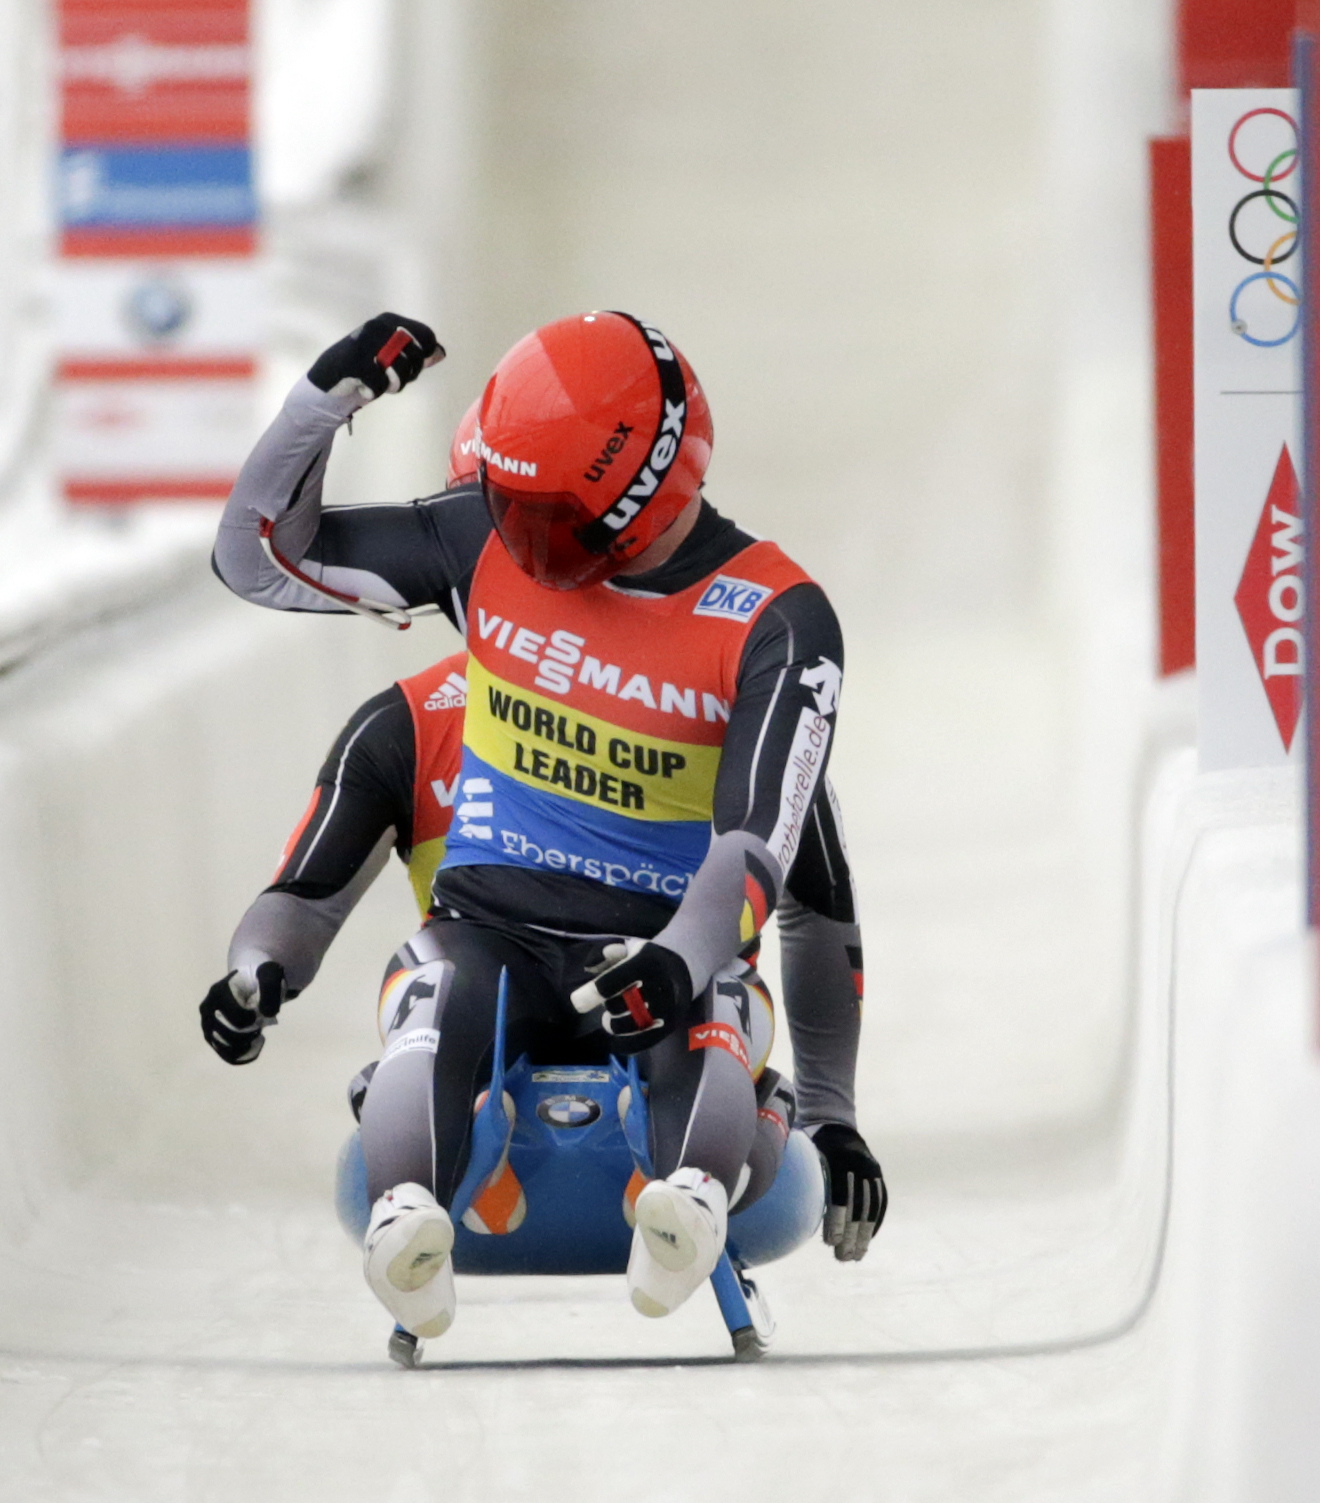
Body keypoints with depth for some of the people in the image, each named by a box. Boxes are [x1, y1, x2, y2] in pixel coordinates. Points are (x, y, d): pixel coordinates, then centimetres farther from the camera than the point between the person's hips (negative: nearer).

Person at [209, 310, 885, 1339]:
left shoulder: (774, 623, -5)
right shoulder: (491, 542, 5)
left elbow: (762, 848, -13)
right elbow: (260, 557, 10)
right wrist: (329, 396, -4)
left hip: (664, 947, -1)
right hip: (494, 927, 1)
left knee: (707, 1016, -38)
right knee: (438, 1001, -36)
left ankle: (695, 1199, -66)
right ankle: (407, 1217, -62)